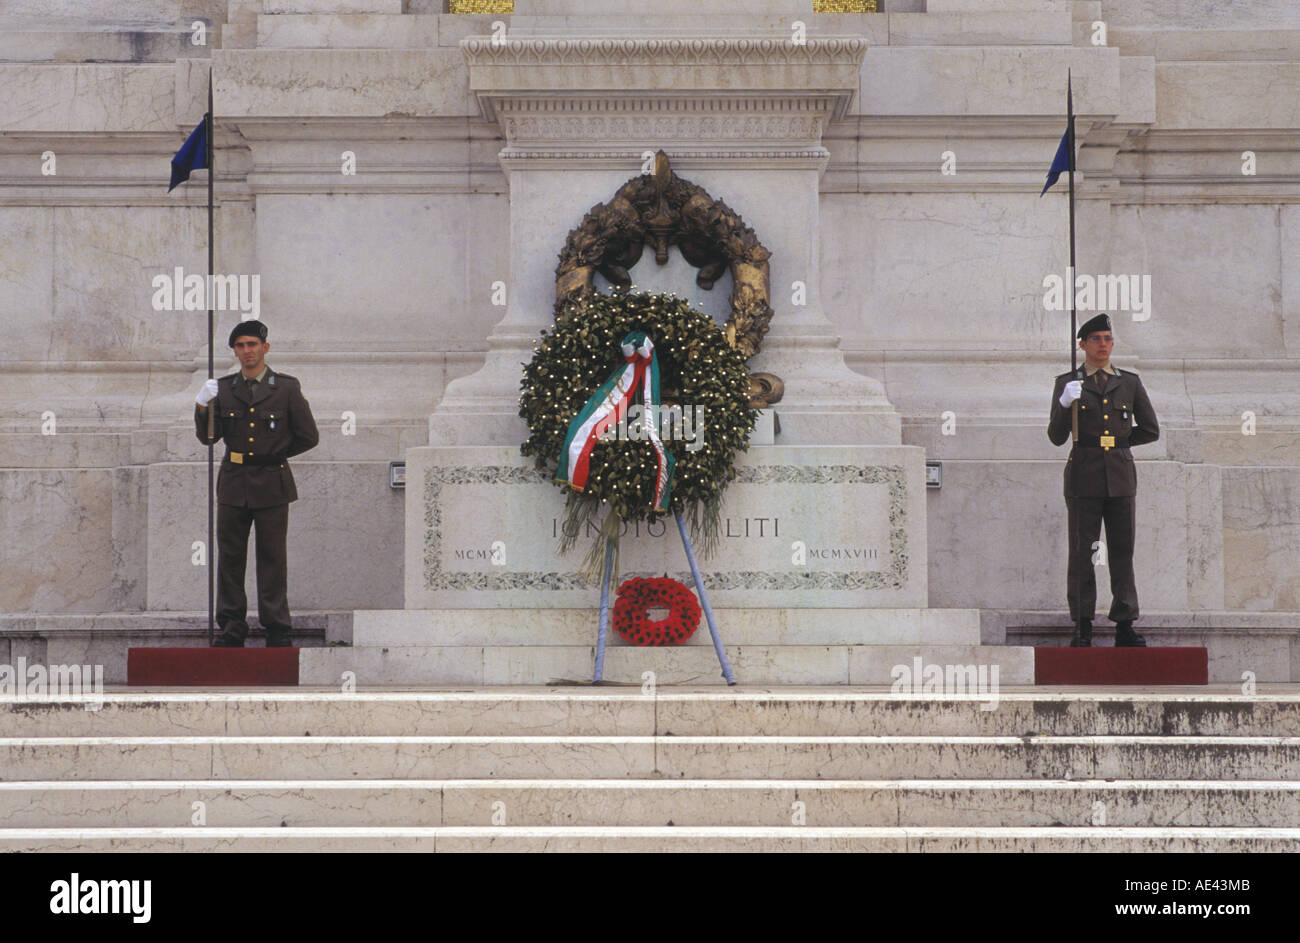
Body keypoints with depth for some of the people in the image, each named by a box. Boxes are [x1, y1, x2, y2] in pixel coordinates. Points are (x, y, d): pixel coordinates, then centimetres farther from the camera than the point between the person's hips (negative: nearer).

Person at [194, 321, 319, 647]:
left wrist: (274, 455, 6)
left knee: (272, 558, 0)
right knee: (230, 556, 3)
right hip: (233, 485, 3)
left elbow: (308, 436, 5)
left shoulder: (286, 388, 1)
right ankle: (231, 628, 8)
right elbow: (207, 437, 8)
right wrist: (202, 408, -10)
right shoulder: (223, 389, 8)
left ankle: (277, 629, 5)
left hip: (271, 485, -2)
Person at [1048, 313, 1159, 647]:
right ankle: (1082, 628, -1)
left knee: (1122, 553, 0)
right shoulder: (1066, 383, 7)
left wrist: (1115, 441, 10)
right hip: (1084, 477, -2)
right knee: (1082, 554, -3)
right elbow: (1057, 437, 0)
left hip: (1120, 478, 2)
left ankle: (1125, 626, 1)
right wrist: (1064, 404, -16)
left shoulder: (1129, 382, 13)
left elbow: (1150, 430, 16)